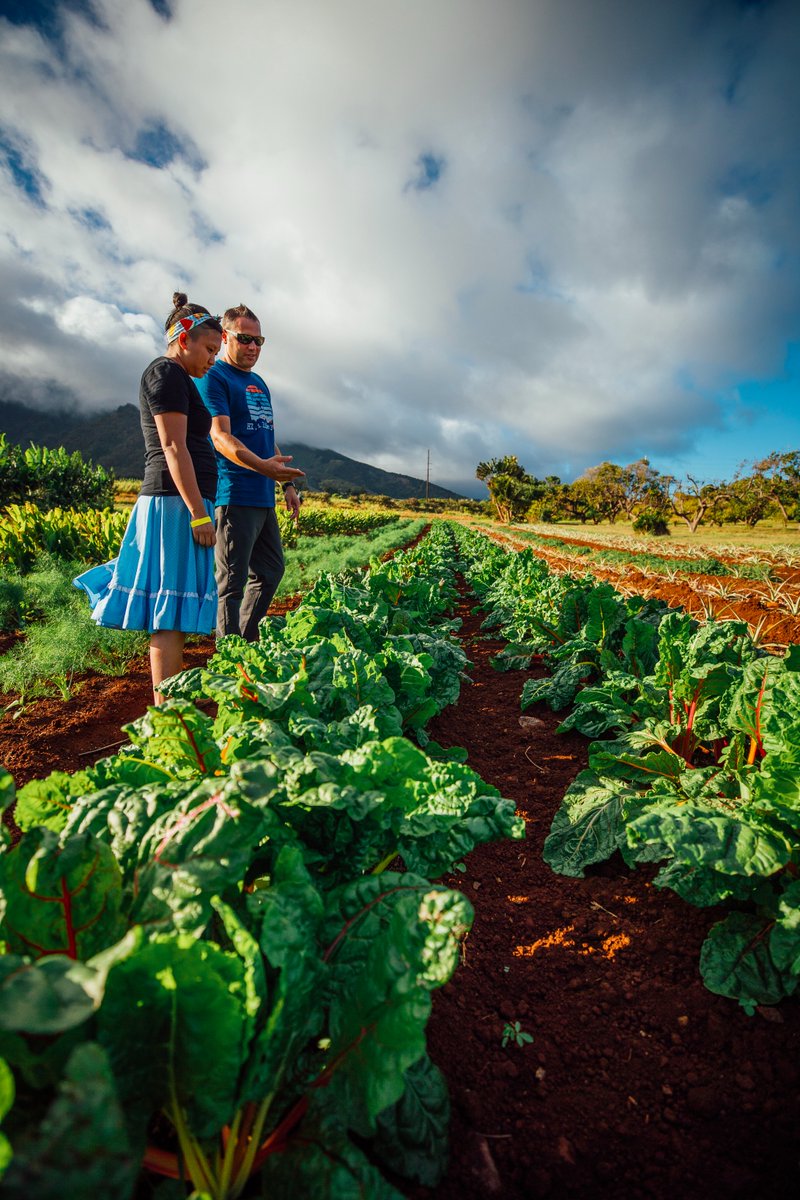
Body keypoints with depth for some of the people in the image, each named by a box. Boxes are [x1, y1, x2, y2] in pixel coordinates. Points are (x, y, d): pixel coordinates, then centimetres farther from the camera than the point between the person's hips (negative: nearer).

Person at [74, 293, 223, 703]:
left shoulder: (175, 378, 24)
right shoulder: (167, 372, -6)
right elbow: (174, 448, -16)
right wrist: (200, 515, -19)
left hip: (174, 504, 10)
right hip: (178, 504, -10)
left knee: (171, 615, 9)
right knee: (171, 615, -9)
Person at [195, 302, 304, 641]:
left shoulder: (259, 383, 22)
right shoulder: (213, 377, -5)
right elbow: (221, 436, -18)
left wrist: (288, 484, 20)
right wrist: (262, 466, -34)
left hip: (263, 498, 9)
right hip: (234, 496, -9)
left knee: (270, 572, 15)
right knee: (232, 583, -6)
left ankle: (248, 643, 28)